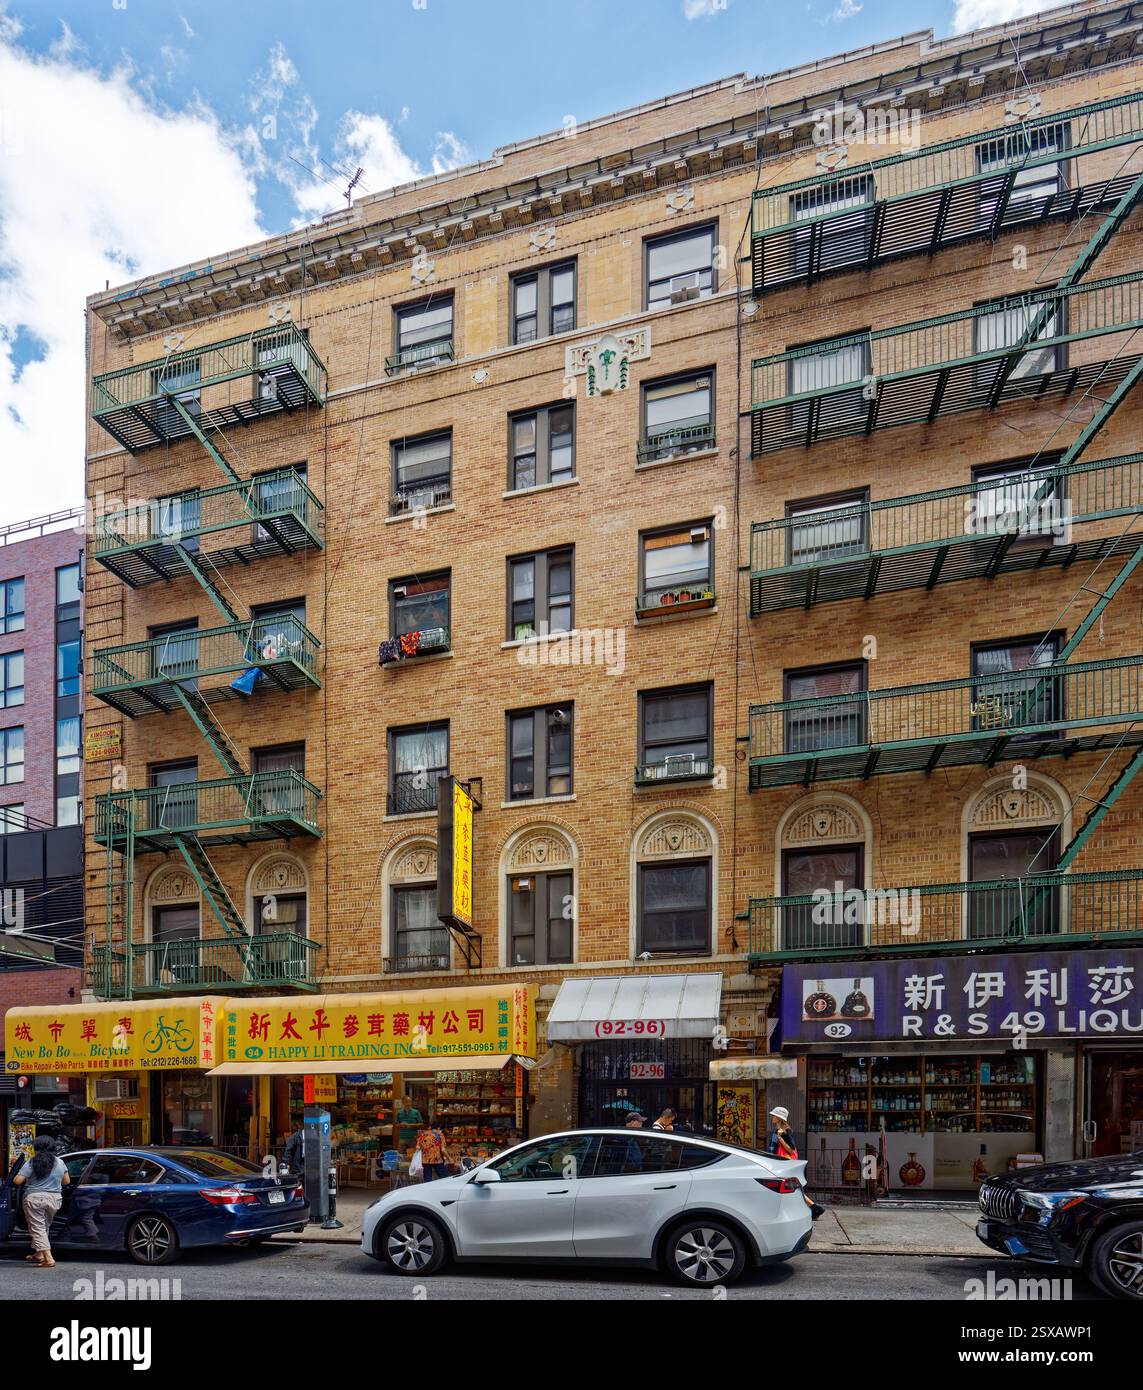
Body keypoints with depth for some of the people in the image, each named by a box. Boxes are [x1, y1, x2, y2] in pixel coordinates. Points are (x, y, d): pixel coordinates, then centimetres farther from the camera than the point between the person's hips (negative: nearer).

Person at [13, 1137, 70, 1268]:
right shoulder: (60, 1162, 6)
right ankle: (39, 1254, 29)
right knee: (44, 1227, 23)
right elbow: (66, 1181, 14)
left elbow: (17, 1181, -12)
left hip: (34, 1198, -5)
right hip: (55, 1199, 5)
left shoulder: (32, 1163, -9)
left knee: (37, 1229, -1)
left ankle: (49, 1259, -11)